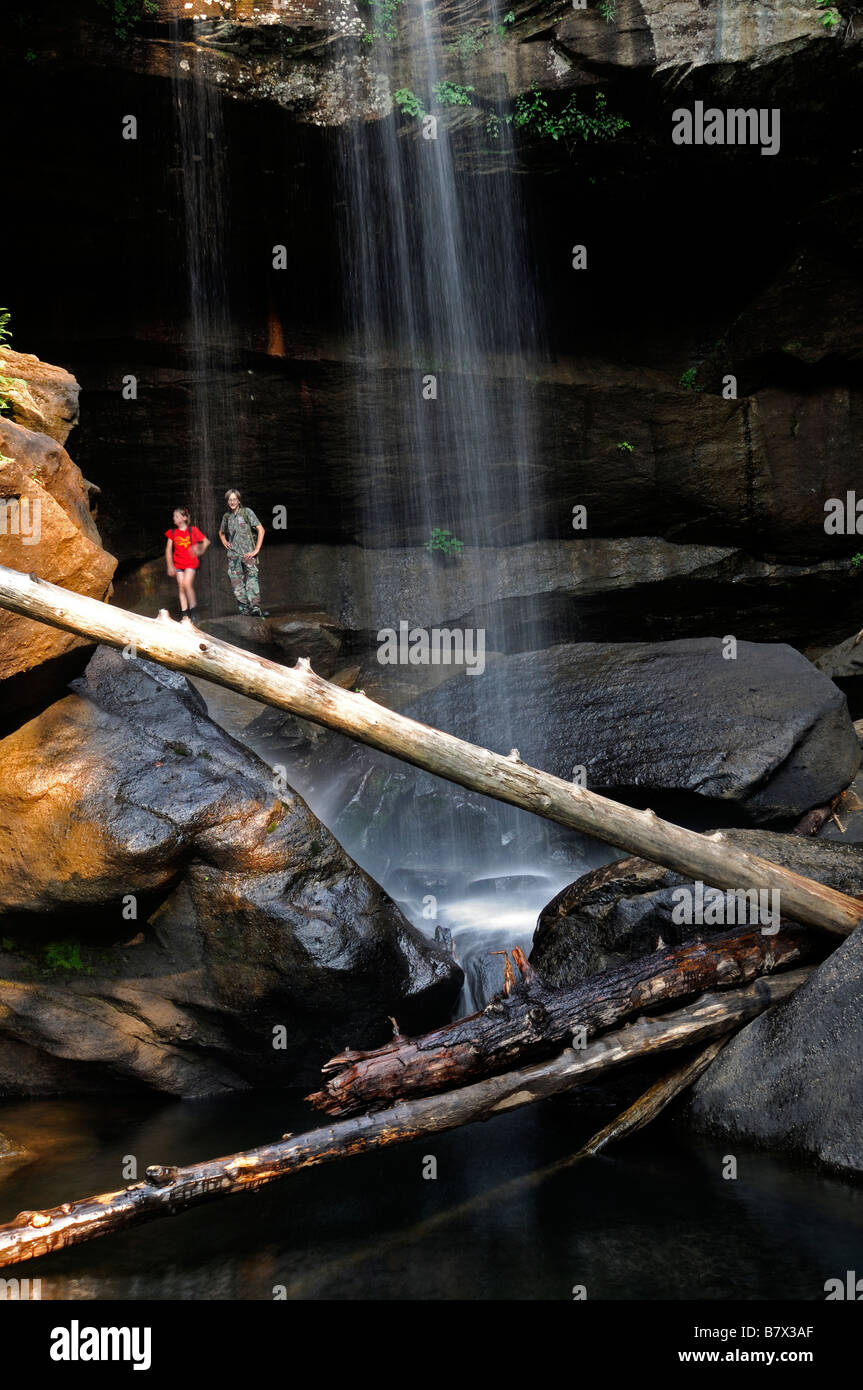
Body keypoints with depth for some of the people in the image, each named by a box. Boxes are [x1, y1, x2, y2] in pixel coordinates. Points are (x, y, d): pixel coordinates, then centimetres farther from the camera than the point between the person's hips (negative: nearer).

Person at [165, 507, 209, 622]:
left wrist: (200, 550, -12)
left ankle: (193, 611, -4)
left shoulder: (192, 530, -4)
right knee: (181, 587, 0)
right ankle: (184, 614, 4)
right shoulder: (172, 532, 4)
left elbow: (206, 541, 5)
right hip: (178, 564, 4)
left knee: (187, 584, -18)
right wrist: (170, 566, 1)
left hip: (191, 562, -4)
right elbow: (168, 550, 6)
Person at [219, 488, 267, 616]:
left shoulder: (247, 512, 0)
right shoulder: (226, 516, 13)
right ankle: (244, 609, 5)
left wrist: (256, 550, -8)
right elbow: (221, 532, 34)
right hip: (233, 555, 5)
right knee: (236, 583, 0)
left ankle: (255, 607, -31)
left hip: (248, 553, -5)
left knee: (252, 577, -21)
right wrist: (224, 542, 14)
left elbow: (260, 529, -3)